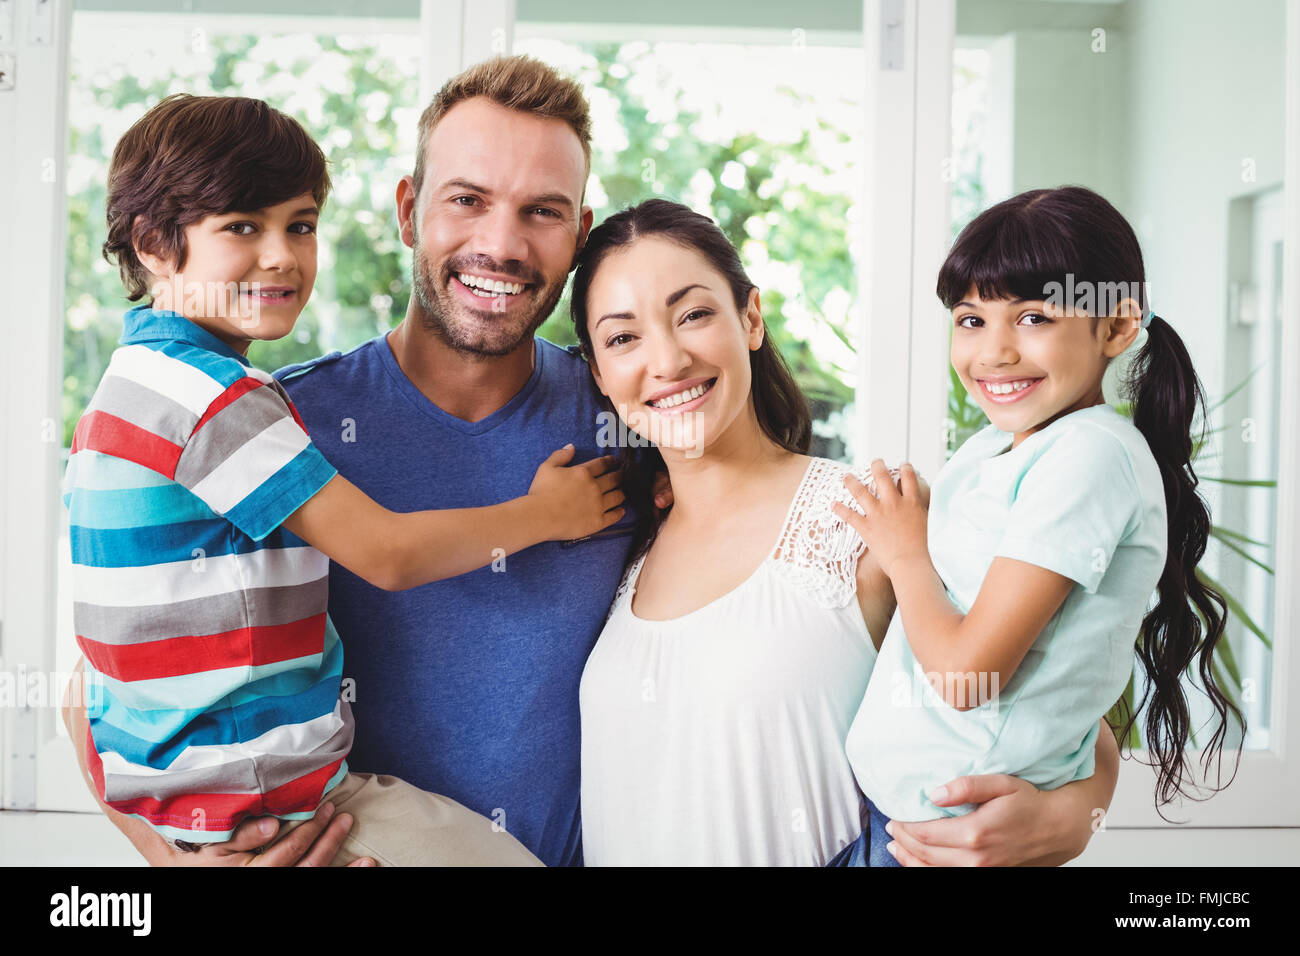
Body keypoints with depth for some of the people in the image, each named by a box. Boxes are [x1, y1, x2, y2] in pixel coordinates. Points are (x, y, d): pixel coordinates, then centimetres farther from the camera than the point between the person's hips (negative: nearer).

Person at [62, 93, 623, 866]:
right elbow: (387, 553, -17)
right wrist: (545, 512, -4)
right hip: (257, 807, -10)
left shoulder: (138, 378, 11)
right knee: (510, 851, -6)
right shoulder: (215, 395, -20)